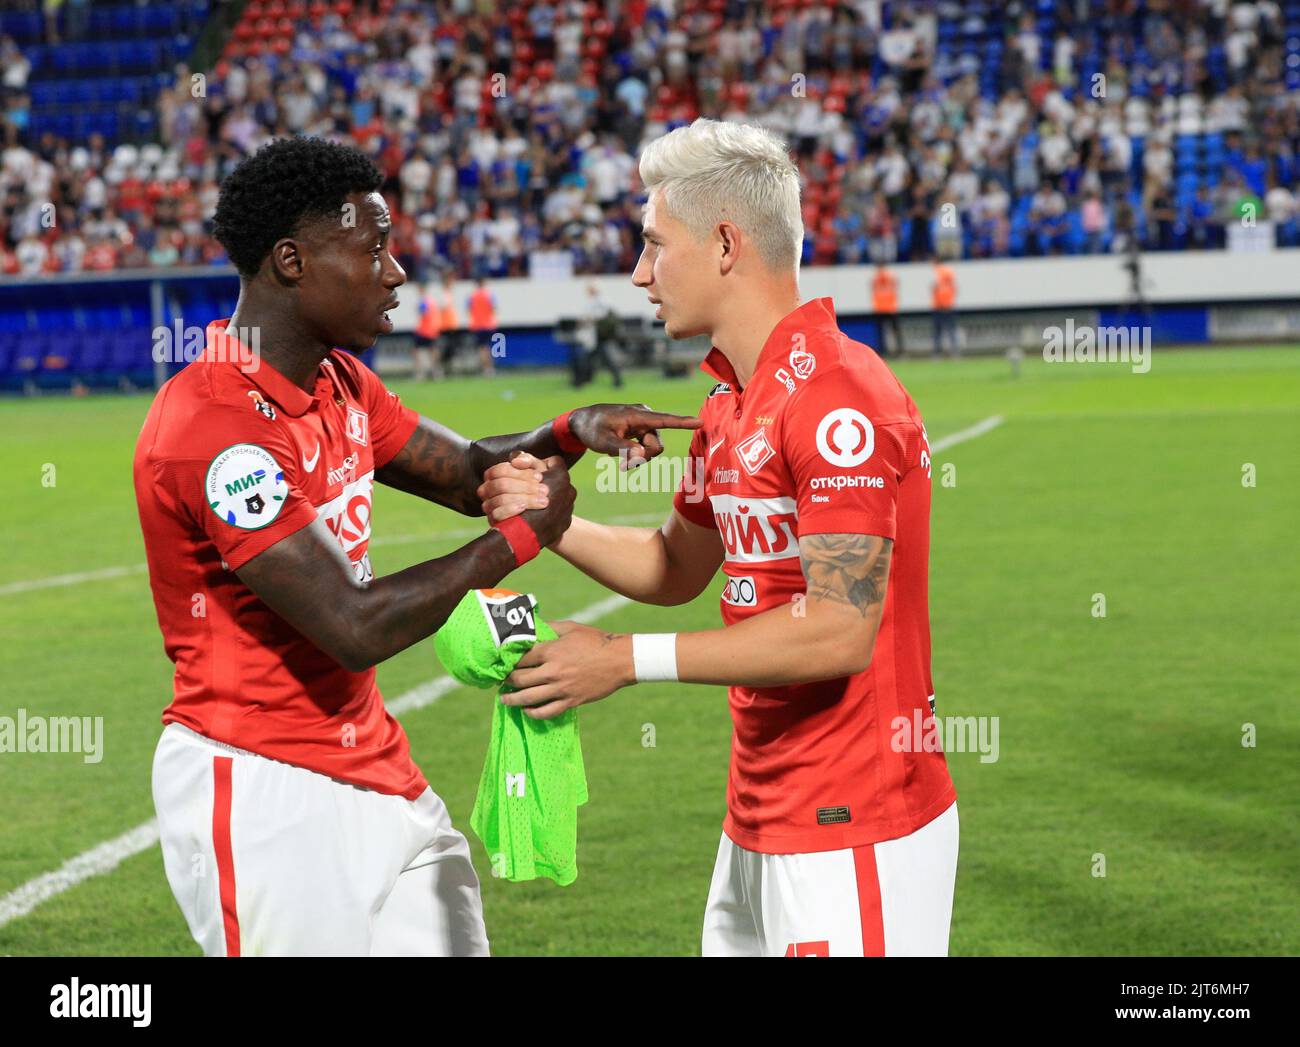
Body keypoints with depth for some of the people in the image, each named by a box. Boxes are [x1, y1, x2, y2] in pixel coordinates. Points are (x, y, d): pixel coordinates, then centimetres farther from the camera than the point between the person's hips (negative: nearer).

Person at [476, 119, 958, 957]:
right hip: (761, 820, 9)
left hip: (855, 832, -9)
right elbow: (677, 571, 24)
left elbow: (839, 630, -23)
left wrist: (629, 658, -17)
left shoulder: (838, 400, -18)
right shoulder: (730, 404, 13)